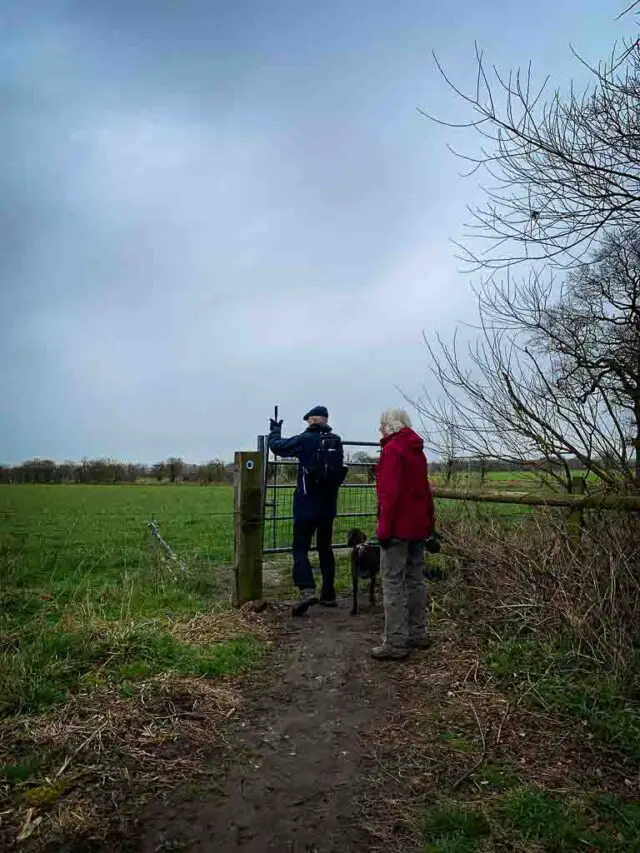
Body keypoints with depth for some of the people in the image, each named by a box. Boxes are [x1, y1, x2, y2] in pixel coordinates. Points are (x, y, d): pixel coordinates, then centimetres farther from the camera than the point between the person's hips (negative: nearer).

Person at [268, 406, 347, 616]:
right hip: (328, 505, 5)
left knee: (300, 549, -1)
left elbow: (277, 446, -5)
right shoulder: (336, 441, 5)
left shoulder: (306, 440, -11)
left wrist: (275, 430, 16)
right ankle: (328, 595, 20)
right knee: (325, 548, 15)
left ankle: (307, 590, -18)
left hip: (307, 505, -5)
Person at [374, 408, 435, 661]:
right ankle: (418, 634, 25)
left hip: (398, 526, -9)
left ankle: (396, 643, -2)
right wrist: (429, 523, 21)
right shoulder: (417, 450, 15)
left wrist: (384, 528, -18)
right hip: (418, 526, 9)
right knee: (415, 579, 16)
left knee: (393, 583, -5)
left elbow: (390, 492, -20)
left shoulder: (392, 449, -12)